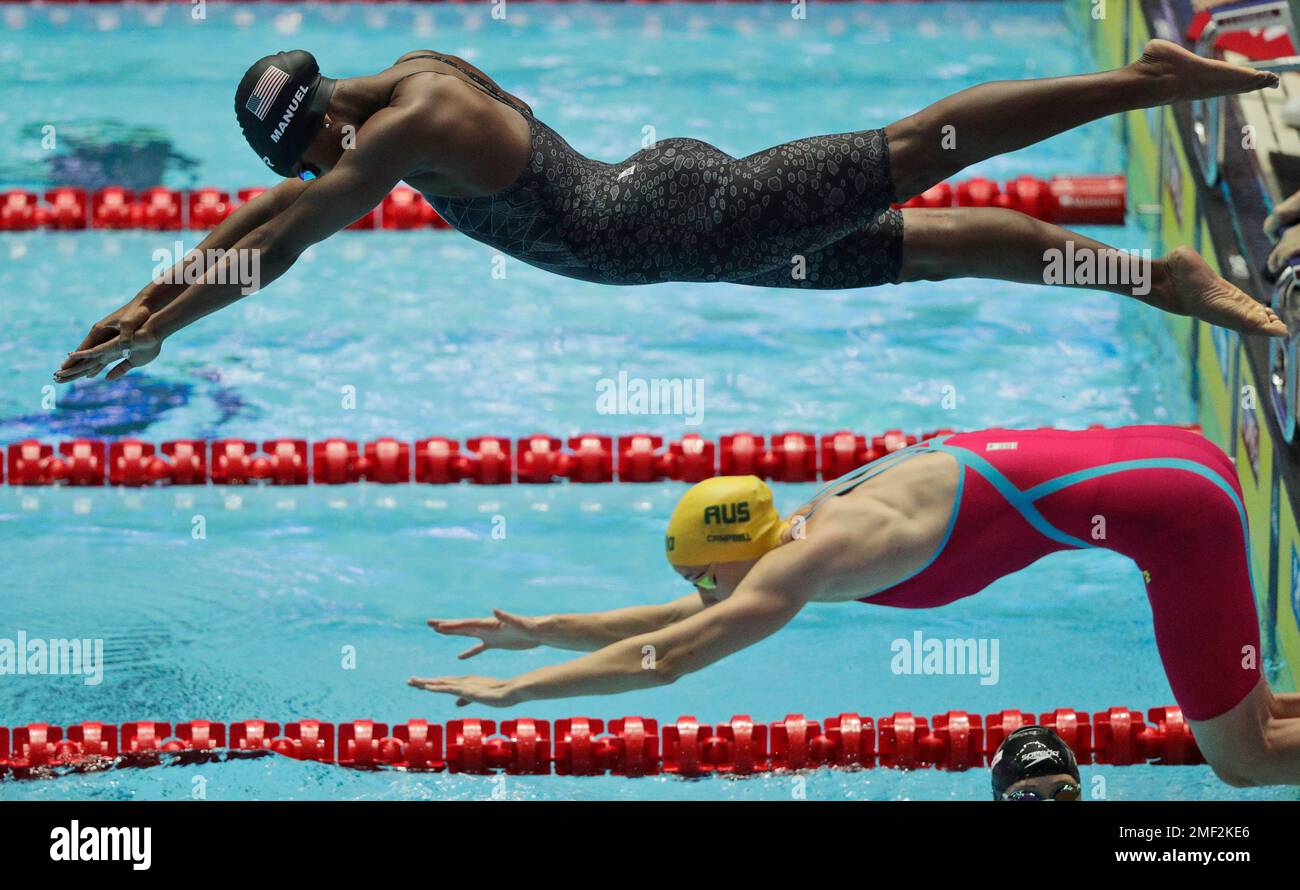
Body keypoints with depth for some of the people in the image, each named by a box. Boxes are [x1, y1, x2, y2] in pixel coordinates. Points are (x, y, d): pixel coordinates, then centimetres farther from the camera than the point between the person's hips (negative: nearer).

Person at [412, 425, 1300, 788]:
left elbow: (663, 658, -14)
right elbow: (675, 620, 21)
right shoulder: (815, 533, 10)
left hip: (1174, 508, -9)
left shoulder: (806, 566, -16)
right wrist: (541, 630, 19)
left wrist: (513, 691, -9)